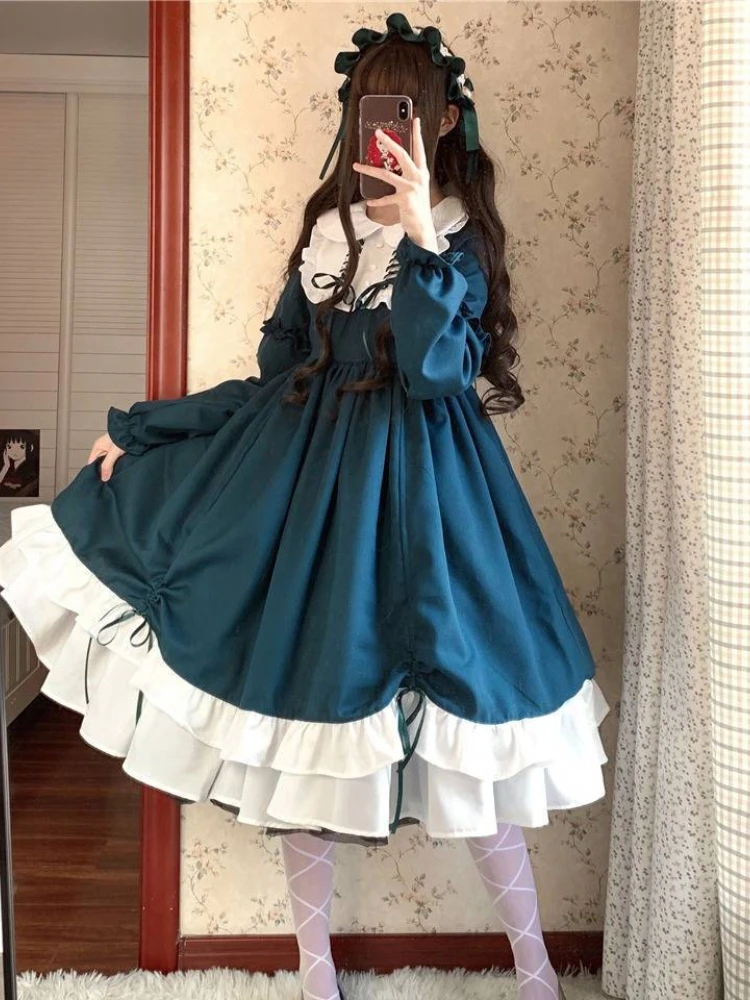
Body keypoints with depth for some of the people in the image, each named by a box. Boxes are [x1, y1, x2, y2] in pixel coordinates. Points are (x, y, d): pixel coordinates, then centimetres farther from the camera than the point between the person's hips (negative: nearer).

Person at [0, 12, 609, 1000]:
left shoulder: (462, 234, -1)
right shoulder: (329, 224, 10)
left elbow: (438, 373, -18)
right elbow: (275, 378, 11)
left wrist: (420, 235, -25)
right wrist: (137, 426, 11)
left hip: (419, 492, -4)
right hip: (308, 479, 4)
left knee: (459, 722, -2)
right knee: (301, 705, 6)